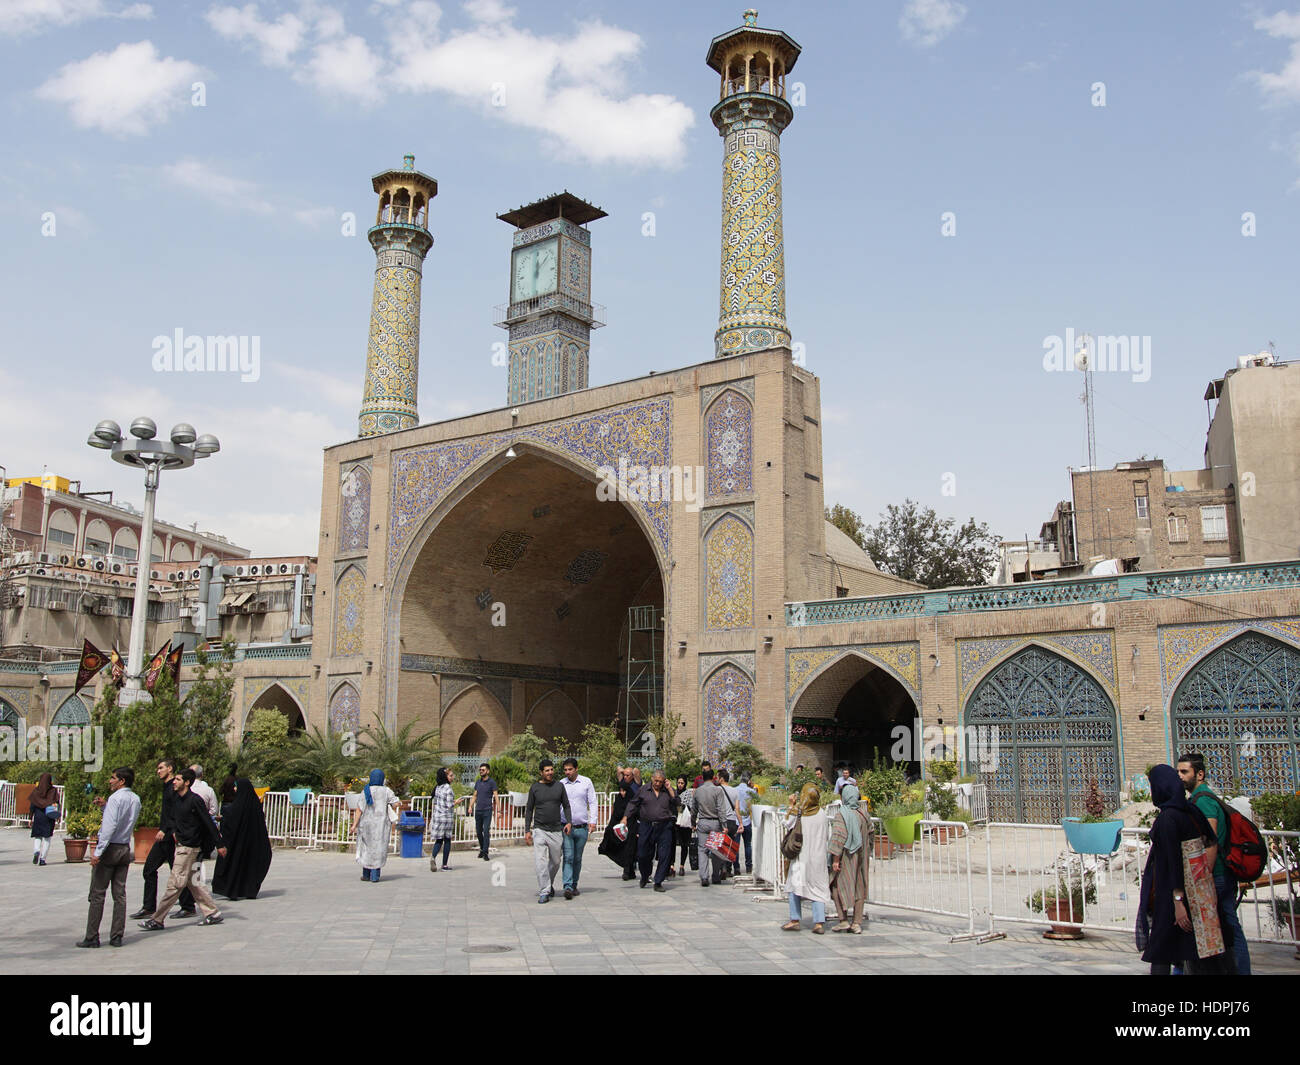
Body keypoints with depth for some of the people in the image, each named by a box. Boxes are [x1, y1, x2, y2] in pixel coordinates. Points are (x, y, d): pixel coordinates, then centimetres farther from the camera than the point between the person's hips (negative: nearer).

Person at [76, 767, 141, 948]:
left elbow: (110, 826, -21)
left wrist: (98, 852, -21)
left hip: (110, 849, -7)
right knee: (120, 894, 7)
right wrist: (104, 806, 13)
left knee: (97, 894, 0)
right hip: (125, 848, 7)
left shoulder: (115, 798, -13)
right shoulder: (136, 799, 11)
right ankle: (116, 937, 8)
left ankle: (92, 937, 3)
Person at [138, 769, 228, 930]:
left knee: (174, 884, -4)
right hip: (181, 845, 9)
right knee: (189, 881, 12)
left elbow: (209, 822, -14)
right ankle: (213, 913, 18)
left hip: (189, 847, -9)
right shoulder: (177, 800, 11)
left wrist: (219, 845, -13)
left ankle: (157, 920, 1)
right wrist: (174, 831, 8)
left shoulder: (195, 800, -15)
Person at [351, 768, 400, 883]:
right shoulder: (387, 791, -3)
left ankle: (366, 874, 19)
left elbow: (359, 809, -8)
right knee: (378, 849, 5)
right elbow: (396, 804, -11)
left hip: (367, 823, 0)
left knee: (367, 847, 15)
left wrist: (355, 824, -5)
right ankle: (374, 876, -2)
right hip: (381, 824, 0)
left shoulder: (365, 791, -4)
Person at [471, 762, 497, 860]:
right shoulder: (477, 782, 12)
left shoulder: (492, 782, -3)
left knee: (486, 831, -9)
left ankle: (485, 853, -6)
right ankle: (482, 849, 27)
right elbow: (475, 795, 17)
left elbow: (495, 796, -4)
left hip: (487, 810, -5)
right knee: (478, 832, 10)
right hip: (478, 810, 5)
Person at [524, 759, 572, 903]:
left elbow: (566, 805, 11)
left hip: (556, 831, 2)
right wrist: (527, 830, 0)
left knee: (555, 862, 10)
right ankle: (544, 892, -9)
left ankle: (549, 885, 34)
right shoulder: (535, 788, 1)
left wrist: (569, 822, -5)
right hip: (540, 830, -2)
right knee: (540, 861, -13)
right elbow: (529, 810, 6)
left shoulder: (559, 786, 5)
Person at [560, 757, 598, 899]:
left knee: (577, 859, 8)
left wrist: (593, 821, -4)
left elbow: (592, 802, 6)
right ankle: (568, 887, -16)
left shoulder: (586, 782, 4)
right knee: (568, 857, -11)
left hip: (582, 827, 1)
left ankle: (574, 885, 19)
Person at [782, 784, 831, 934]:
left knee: (795, 885, 8)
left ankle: (795, 919, 3)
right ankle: (819, 923, -1)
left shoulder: (797, 812, -10)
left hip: (801, 855, -2)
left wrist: (791, 806, 8)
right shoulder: (822, 813, -3)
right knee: (818, 888, 6)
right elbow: (826, 835, 6)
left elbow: (788, 826, 5)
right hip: (818, 856, 2)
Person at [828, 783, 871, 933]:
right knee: (859, 889, 10)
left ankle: (844, 920, 1)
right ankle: (857, 923, 11)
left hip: (846, 857, -5)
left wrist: (835, 858, -18)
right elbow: (869, 835, 11)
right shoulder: (864, 814, 3)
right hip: (861, 857, 6)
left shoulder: (841, 814, -15)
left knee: (838, 886, 7)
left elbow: (839, 836, -21)